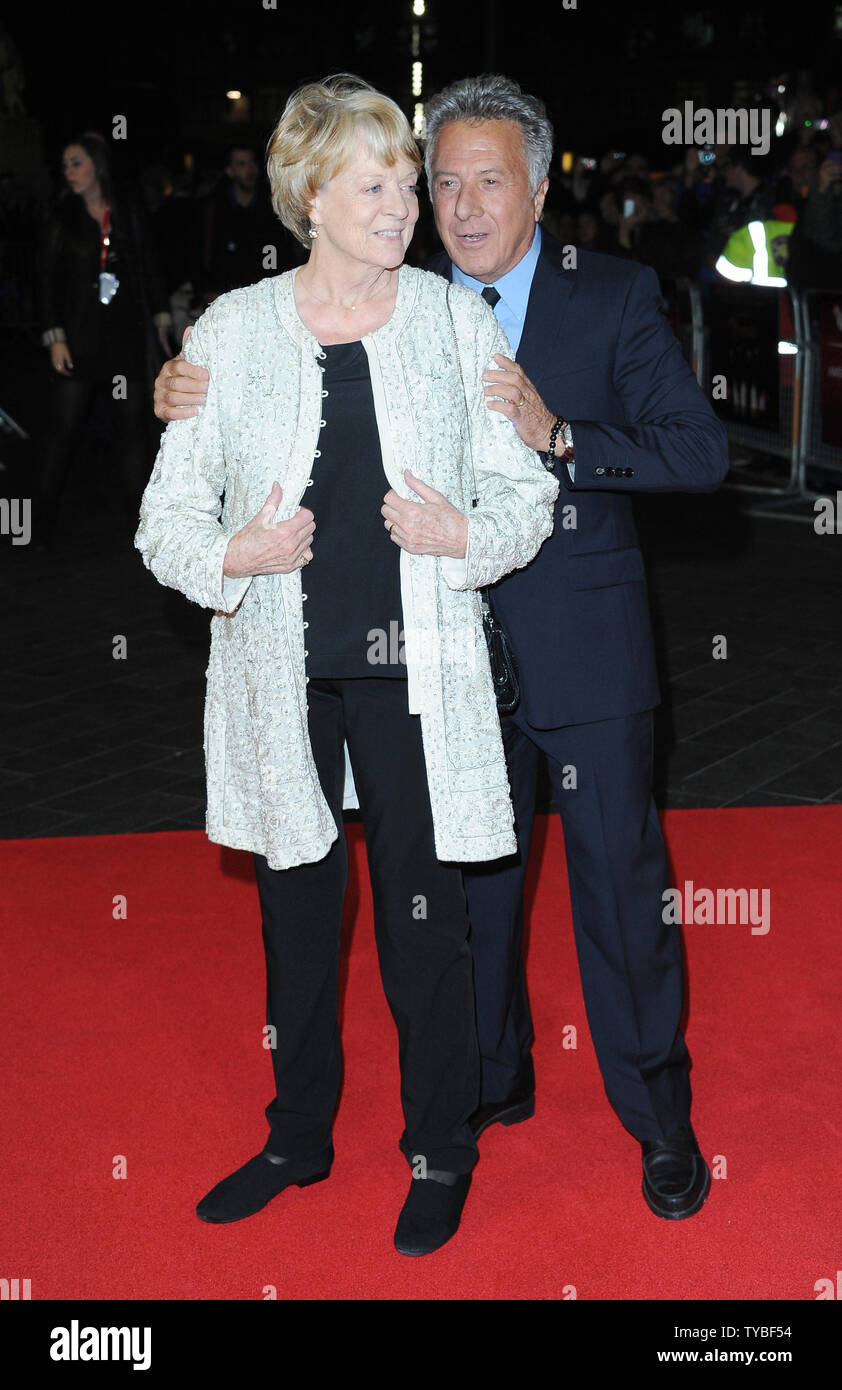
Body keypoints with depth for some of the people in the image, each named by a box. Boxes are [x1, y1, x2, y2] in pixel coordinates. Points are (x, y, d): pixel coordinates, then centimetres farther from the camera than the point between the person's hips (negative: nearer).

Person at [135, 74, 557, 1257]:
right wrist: (233, 557, -16)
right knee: (296, 911, 14)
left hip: (413, 671, -1)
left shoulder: (457, 319, 2)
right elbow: (169, 514, 4)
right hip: (282, 673, 1)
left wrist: (464, 534, -15)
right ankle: (299, 1136, 34)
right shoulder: (230, 330, 2)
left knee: (423, 917, 5)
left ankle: (440, 1152, 25)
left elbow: (527, 492, 5)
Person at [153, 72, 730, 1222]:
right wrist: (195, 399, -9)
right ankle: (492, 1082, 37)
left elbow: (701, 453, -12)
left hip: (586, 654, -3)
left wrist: (555, 434, -26)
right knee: (469, 878, 16)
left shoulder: (616, 298, -4)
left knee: (623, 883, 6)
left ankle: (660, 1116, 24)